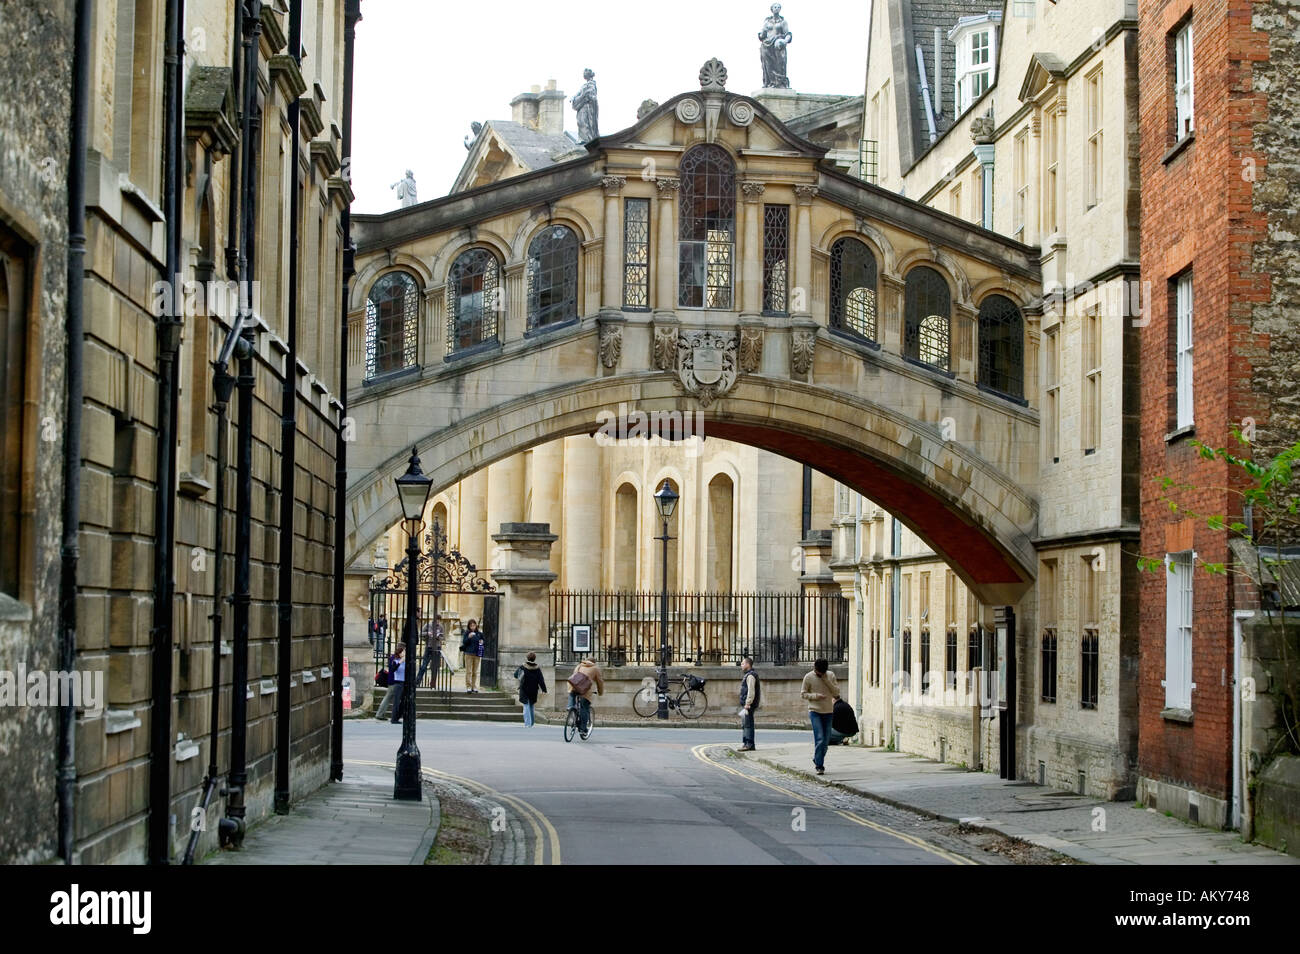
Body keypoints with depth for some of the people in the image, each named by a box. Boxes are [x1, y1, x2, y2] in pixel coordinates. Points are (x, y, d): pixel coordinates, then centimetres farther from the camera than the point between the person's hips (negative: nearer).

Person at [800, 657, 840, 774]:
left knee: (826, 740, 8)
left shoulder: (831, 675, 3)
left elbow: (836, 692, -1)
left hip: (828, 711, 4)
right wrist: (815, 696, -16)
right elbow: (803, 693, 1)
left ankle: (817, 760, 28)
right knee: (819, 739, -13)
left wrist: (826, 681, -13)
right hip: (815, 711, -4)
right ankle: (819, 766, -9)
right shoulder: (808, 677, -4)